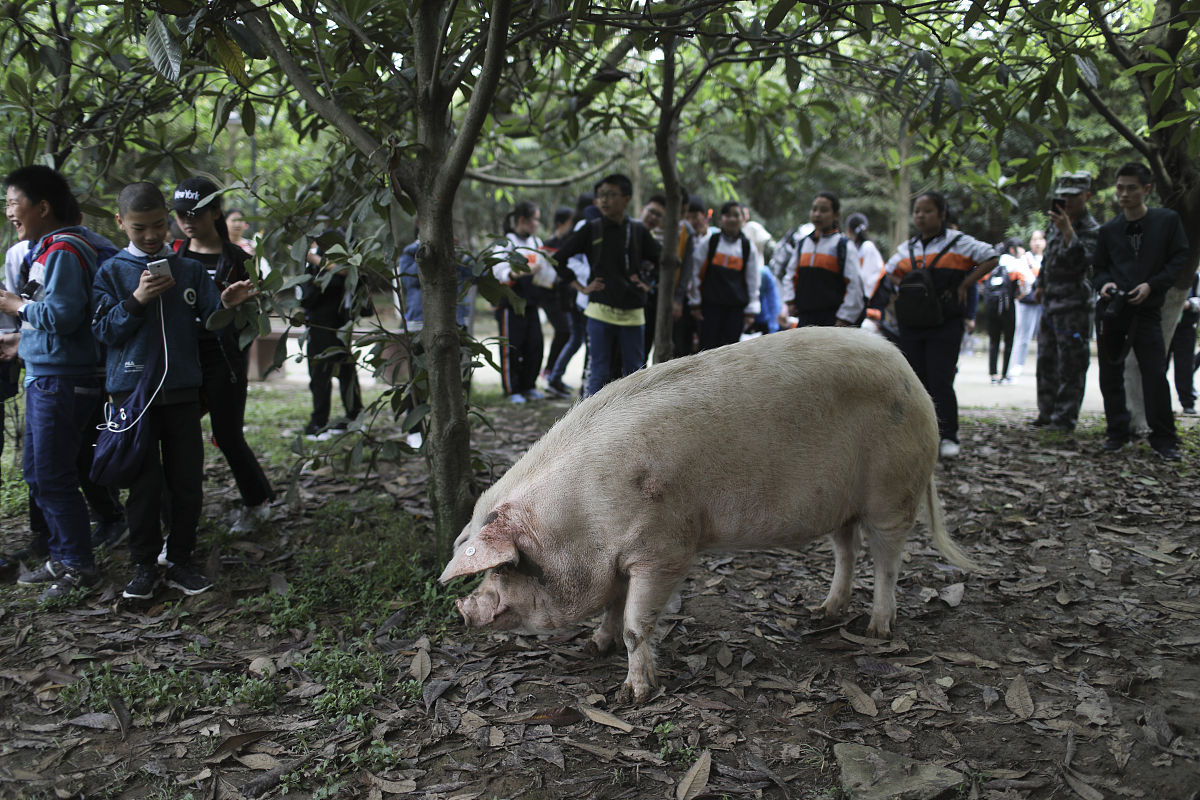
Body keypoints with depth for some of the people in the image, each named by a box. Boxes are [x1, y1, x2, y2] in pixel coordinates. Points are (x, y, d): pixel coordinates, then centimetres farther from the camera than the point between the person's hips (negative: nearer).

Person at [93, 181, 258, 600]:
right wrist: (137, 299, -15)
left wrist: (226, 304, -19)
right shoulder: (112, 272, 3)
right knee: (144, 482, 1)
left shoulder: (190, 270, 7)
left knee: (187, 479, 5)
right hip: (133, 388, -2)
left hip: (182, 388, 2)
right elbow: (104, 331, -2)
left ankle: (180, 560, 17)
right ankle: (144, 565, 12)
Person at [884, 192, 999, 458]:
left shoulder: (957, 243, 0)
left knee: (940, 381, -11)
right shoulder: (906, 248, 14)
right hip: (911, 325, 5)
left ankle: (948, 437, -3)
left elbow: (991, 258, 1)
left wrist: (964, 284, -6)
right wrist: (904, 286, 10)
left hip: (945, 326, -5)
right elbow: (891, 272, 30)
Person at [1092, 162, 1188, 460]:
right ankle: (1117, 432, 17)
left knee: (1155, 374, -7)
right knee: (1110, 375, 6)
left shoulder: (1168, 221, 1)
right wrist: (1105, 283, -6)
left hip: (1147, 310, -3)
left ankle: (1164, 439, 2)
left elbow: (1179, 260, 1)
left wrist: (1151, 285, -11)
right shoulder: (1109, 229, 8)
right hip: (1111, 311, 3)